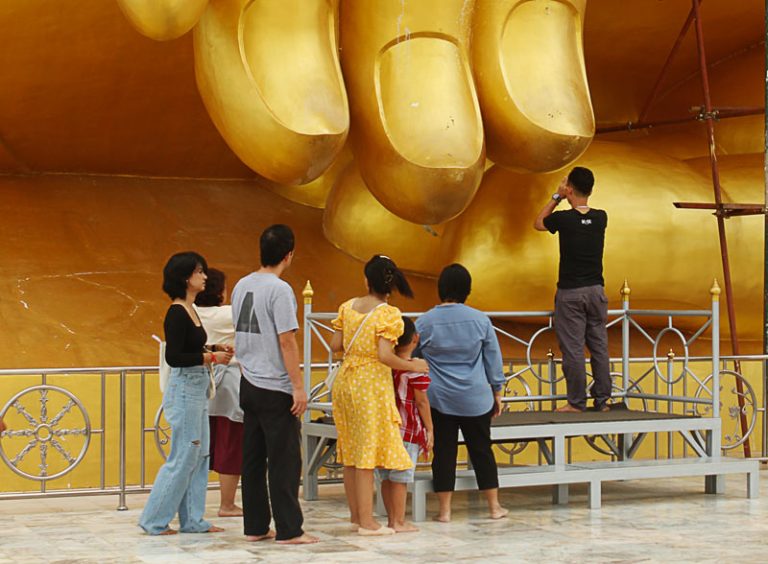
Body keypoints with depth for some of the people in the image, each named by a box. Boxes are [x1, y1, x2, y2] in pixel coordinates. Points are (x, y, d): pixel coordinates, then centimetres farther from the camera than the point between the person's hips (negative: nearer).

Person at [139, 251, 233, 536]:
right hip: (184, 389, -10)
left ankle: (192, 520, 15)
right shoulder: (177, 313, -16)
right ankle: (154, 520, 2)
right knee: (182, 457, -5)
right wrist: (211, 357, -17)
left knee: (199, 457, 11)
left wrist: (215, 353, 7)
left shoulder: (190, 311, 12)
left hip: (197, 389, 10)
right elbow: (174, 357, -21)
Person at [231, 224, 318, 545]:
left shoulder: (241, 287, 10)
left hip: (248, 386, 8)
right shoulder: (279, 290, -15)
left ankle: (255, 527, 14)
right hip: (276, 389, -8)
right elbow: (286, 341, -17)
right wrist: (299, 386, -15)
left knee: (253, 459, 10)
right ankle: (288, 530, -1)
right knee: (284, 461, -3)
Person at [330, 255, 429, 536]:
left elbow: (335, 346, 7)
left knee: (350, 452, 12)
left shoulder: (347, 307, 4)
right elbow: (384, 356, -20)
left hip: (345, 380, 6)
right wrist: (413, 366, -6)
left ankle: (355, 515, 22)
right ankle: (366, 521, 2)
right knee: (368, 452, -2)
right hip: (372, 383, -6)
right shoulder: (389, 314, -13)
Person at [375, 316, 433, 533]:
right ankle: (399, 521, -1)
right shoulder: (415, 369, -12)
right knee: (401, 477, -4)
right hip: (408, 429, -6)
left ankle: (392, 519, 16)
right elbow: (421, 402, -10)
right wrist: (429, 429, -3)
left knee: (386, 476, 10)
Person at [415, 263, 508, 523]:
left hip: (438, 399, -1)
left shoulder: (424, 322, -4)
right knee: (481, 449, 11)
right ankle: (494, 506, 18)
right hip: (475, 399, 1)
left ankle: (444, 509, 6)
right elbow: (493, 359, 3)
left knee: (443, 451, 5)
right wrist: (497, 392, 15)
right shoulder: (480, 320, -4)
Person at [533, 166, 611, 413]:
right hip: (596, 290, 4)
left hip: (570, 292, -4)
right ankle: (602, 400, 12)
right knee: (599, 346, 9)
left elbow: (538, 223, 10)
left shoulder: (564, 219, -12)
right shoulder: (601, 218, -1)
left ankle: (577, 403, 2)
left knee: (573, 349, 0)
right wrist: (563, 198, 18)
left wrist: (556, 197, 12)